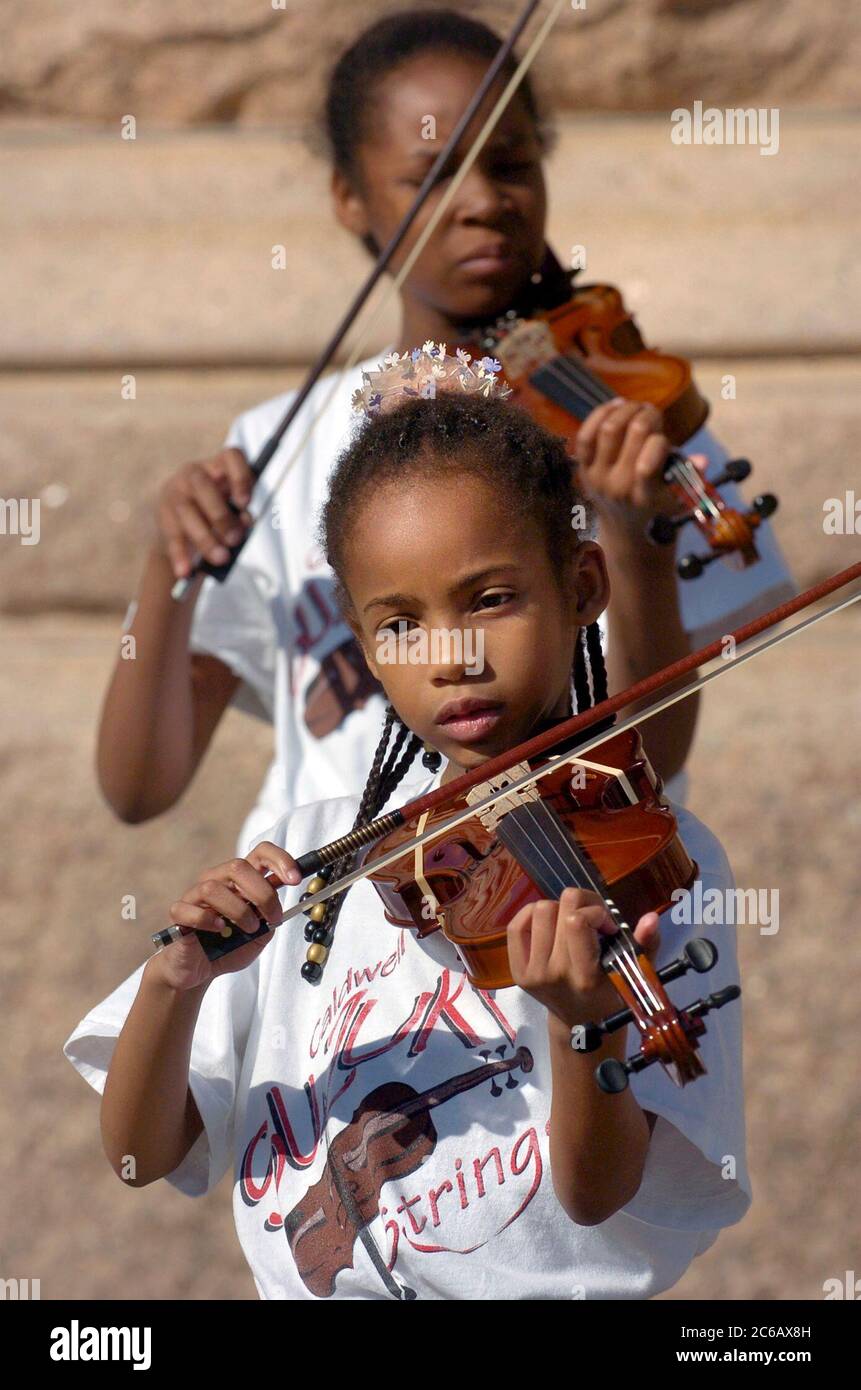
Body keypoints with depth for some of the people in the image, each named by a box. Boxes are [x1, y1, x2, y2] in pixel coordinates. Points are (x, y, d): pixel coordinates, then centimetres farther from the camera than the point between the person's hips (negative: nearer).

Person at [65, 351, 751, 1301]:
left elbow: (600, 1196, -7)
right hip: (303, 1287, 4)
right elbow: (142, 1153, 7)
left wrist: (590, 1026, -25)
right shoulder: (312, 853, 9)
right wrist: (178, 980, -10)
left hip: (539, 1291, -4)